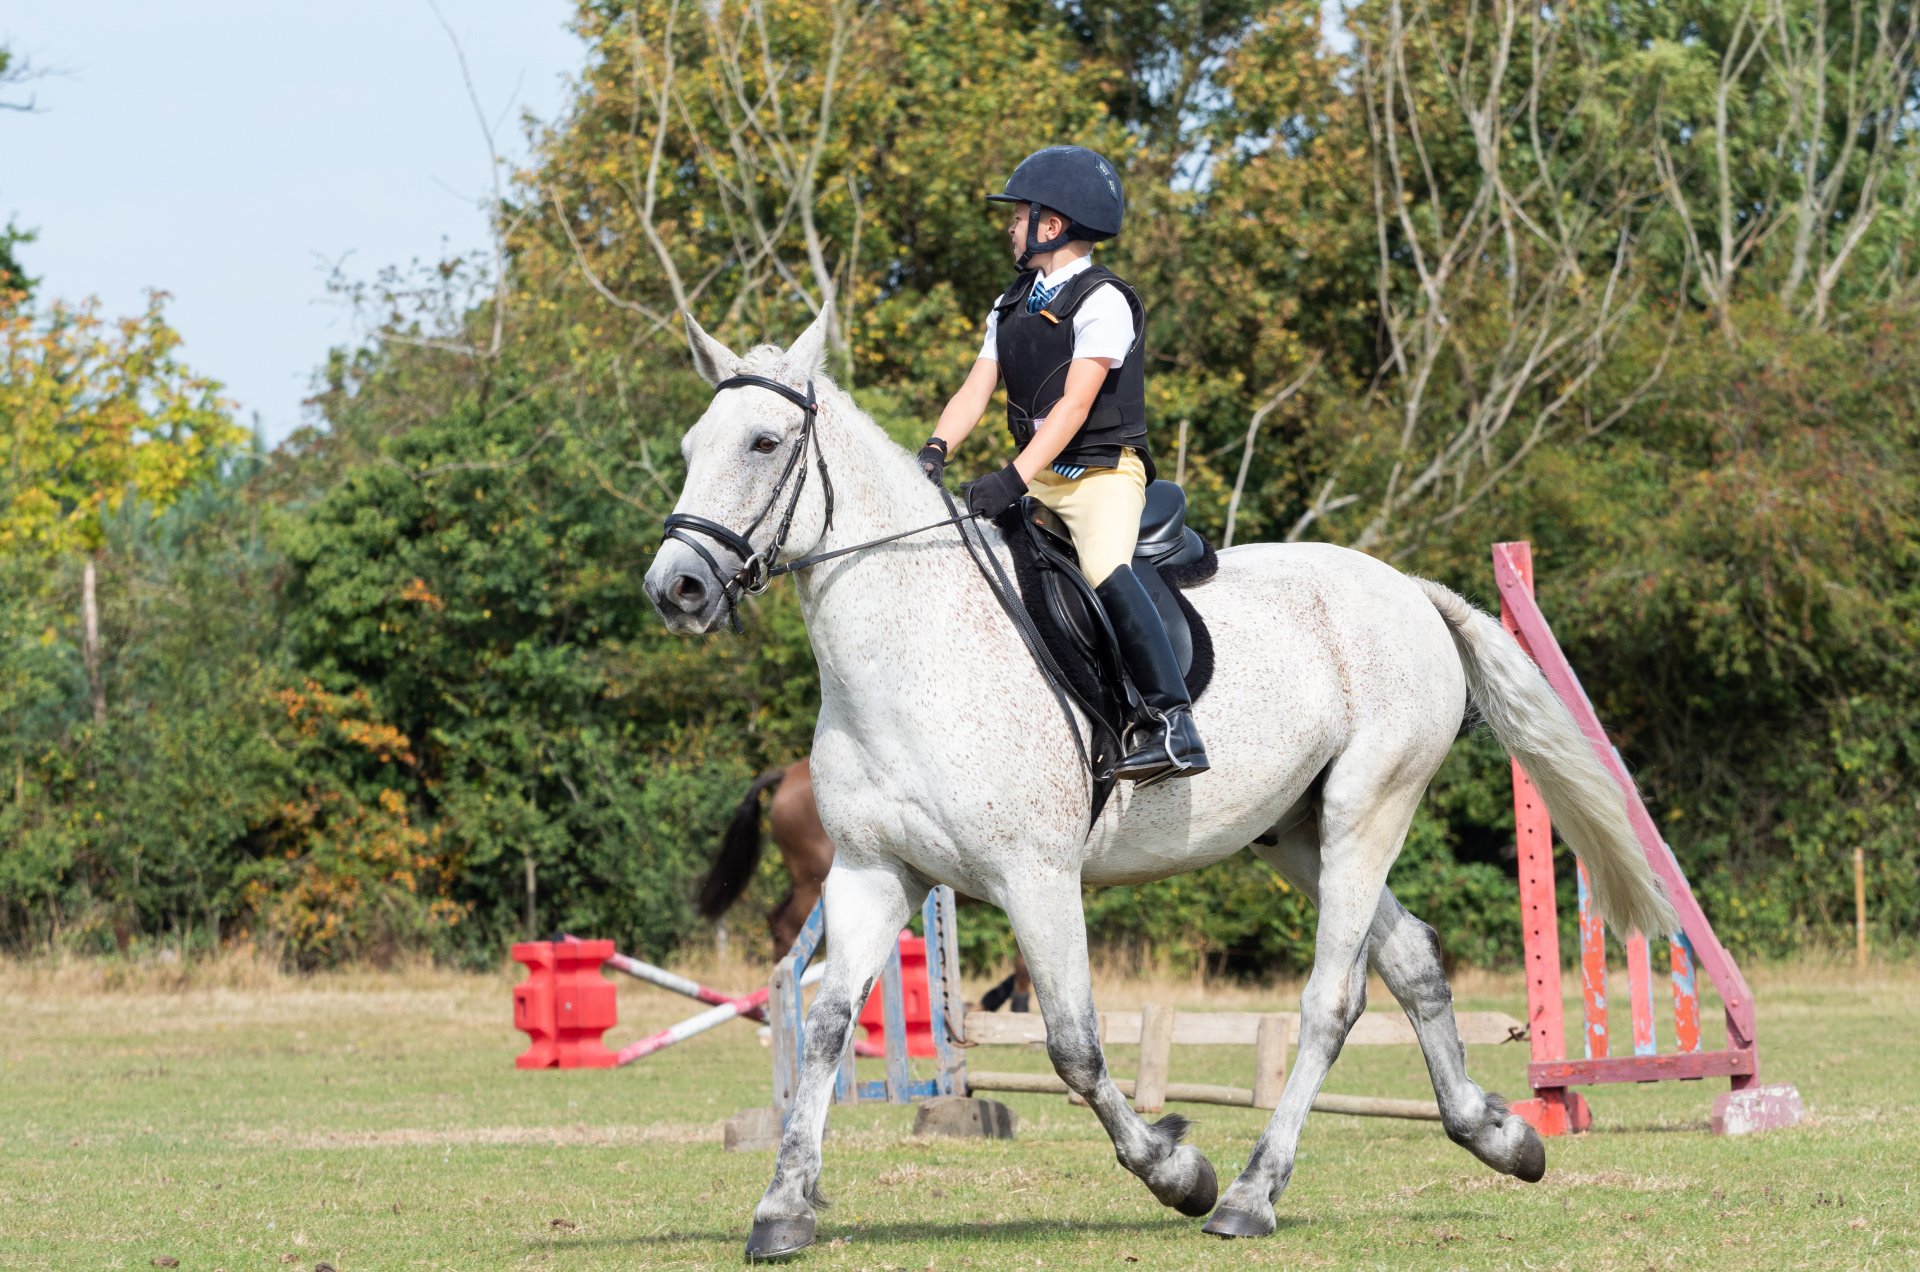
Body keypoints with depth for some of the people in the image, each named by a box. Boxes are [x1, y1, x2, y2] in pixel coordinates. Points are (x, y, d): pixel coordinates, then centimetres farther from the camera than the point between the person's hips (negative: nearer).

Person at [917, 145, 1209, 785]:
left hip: (1102, 473, -9)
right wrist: (935, 451, -12)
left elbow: (1075, 405, -19)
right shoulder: (1013, 307, 16)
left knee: (1104, 570, -31)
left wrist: (1014, 479, -29)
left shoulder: (1103, 302, -9)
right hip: (1036, 480, 9)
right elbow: (975, 393, 8)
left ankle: (1173, 726, -37)